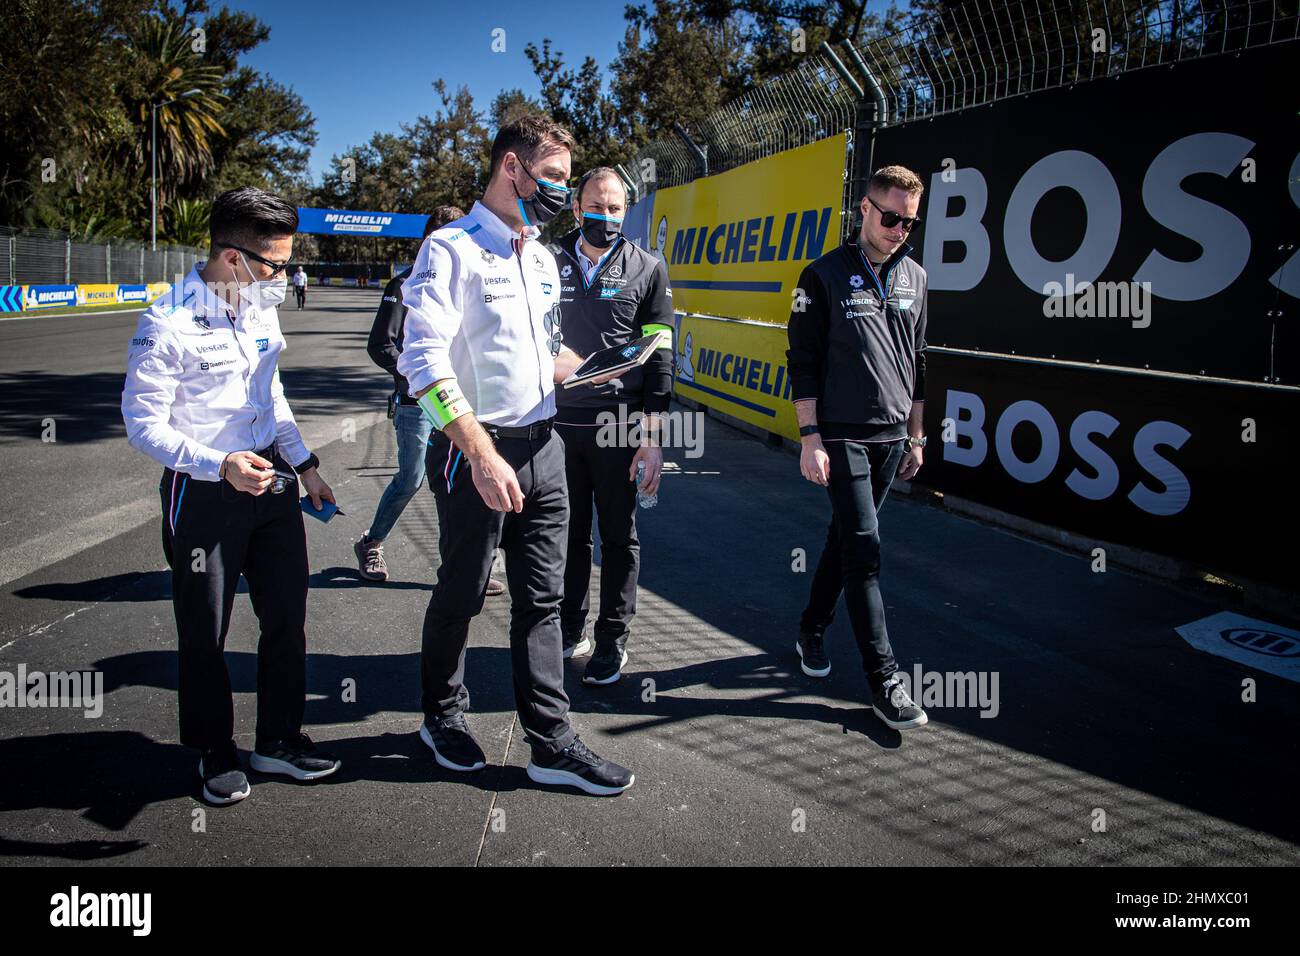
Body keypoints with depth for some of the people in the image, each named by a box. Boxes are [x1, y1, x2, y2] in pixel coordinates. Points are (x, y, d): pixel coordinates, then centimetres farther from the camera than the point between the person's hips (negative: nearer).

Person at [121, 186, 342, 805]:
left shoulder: (261, 309, 5)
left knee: (288, 618, 11)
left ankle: (278, 740, 29)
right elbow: (143, 424, -15)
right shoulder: (168, 325, -17)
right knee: (205, 636, 8)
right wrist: (221, 466, -26)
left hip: (271, 479, 6)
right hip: (203, 494, -6)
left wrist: (305, 466, 15)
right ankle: (215, 753, 29)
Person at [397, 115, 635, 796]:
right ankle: (442, 716, 32)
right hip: (476, 451, -7)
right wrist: (481, 455, -27)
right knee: (461, 593, 9)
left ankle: (551, 743, 18)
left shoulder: (542, 259, 15)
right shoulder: (452, 249, -10)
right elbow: (424, 359, -21)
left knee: (541, 598, 9)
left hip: (543, 447, 7)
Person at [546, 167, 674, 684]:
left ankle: (612, 641, 20)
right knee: (569, 534, 11)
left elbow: (659, 356, 0)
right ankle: (568, 631, 27)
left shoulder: (648, 268, 3)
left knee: (619, 538, 7)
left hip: (619, 426, -1)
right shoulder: (549, 260, 7)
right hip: (558, 422, 2)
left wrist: (652, 437, -5)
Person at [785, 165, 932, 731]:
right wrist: (810, 438, -12)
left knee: (845, 537, 14)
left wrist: (916, 436, 16)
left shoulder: (914, 278, 11)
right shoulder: (825, 276, -5)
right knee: (864, 550, -8)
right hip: (841, 436, -5)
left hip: (892, 437, 5)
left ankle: (812, 631, 32)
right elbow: (802, 362, -7)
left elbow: (916, 361, 17)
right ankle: (884, 681, -3)